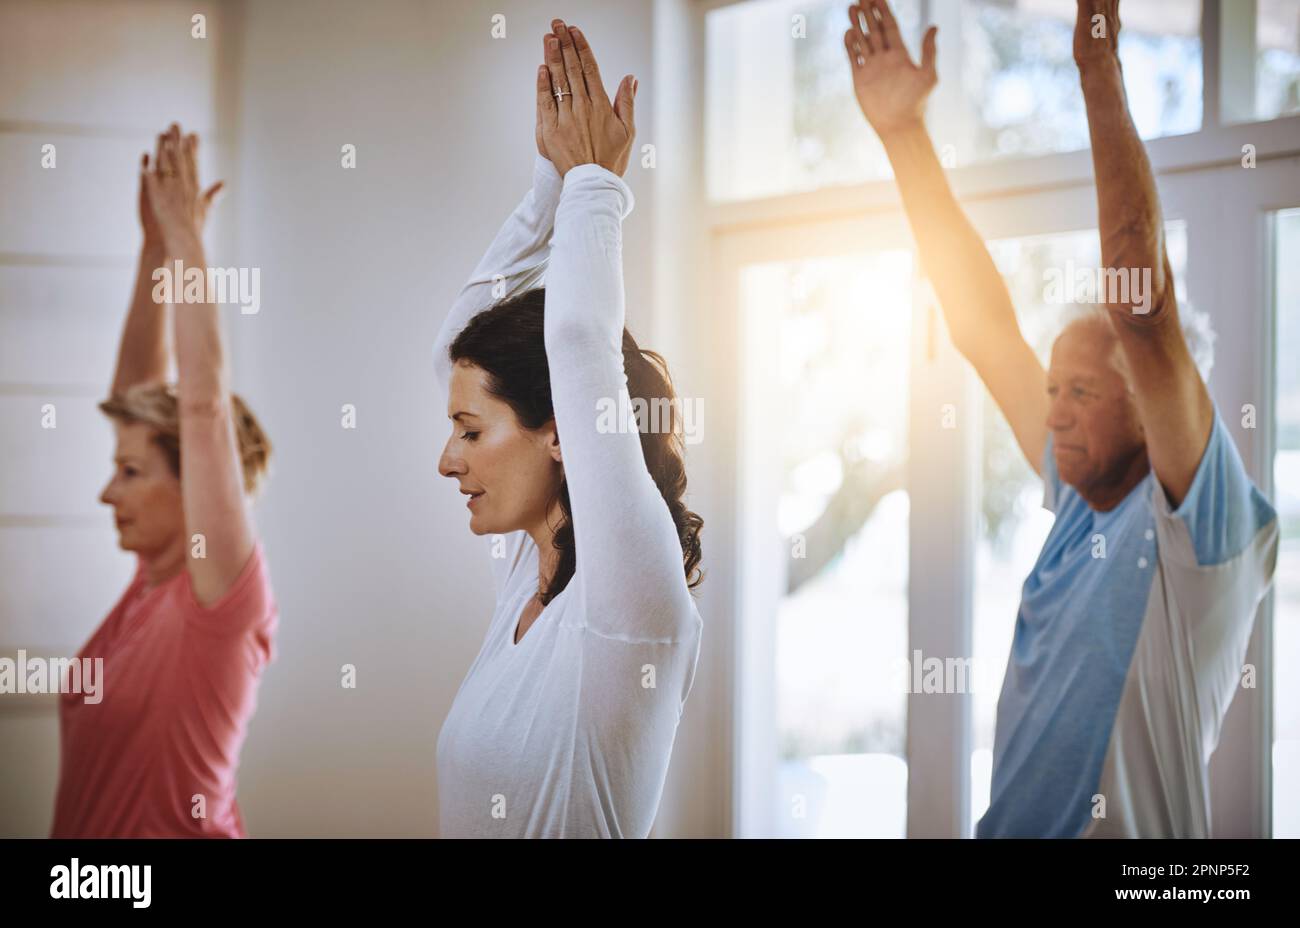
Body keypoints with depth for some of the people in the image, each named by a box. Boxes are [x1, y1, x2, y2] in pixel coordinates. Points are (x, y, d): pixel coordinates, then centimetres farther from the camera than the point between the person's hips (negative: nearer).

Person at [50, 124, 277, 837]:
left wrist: (187, 237, -20)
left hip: (171, 829, -8)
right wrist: (155, 245, 3)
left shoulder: (227, 597, -16)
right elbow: (134, 392, 8)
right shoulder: (154, 583, 4)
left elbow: (206, 406, -24)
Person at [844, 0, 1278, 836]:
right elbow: (984, 326, 11)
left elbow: (1143, 303, -19)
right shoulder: (1082, 502, 11)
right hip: (1012, 828, 6)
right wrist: (903, 133, 9)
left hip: (1138, 834, -6)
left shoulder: (1197, 519, -7)